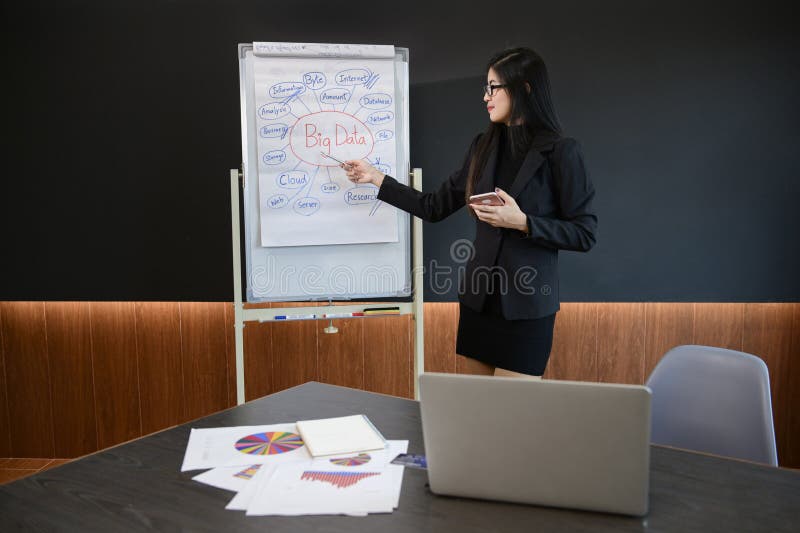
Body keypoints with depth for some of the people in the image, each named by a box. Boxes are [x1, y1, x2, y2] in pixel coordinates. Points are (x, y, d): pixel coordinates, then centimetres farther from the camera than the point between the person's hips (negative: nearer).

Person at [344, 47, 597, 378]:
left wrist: (522, 222, -20)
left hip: (526, 306, -5)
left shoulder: (560, 152, -9)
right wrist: (376, 179, 10)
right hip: (478, 299, 5)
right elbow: (435, 207, 11)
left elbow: (584, 234, -9)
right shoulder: (484, 147, 7)